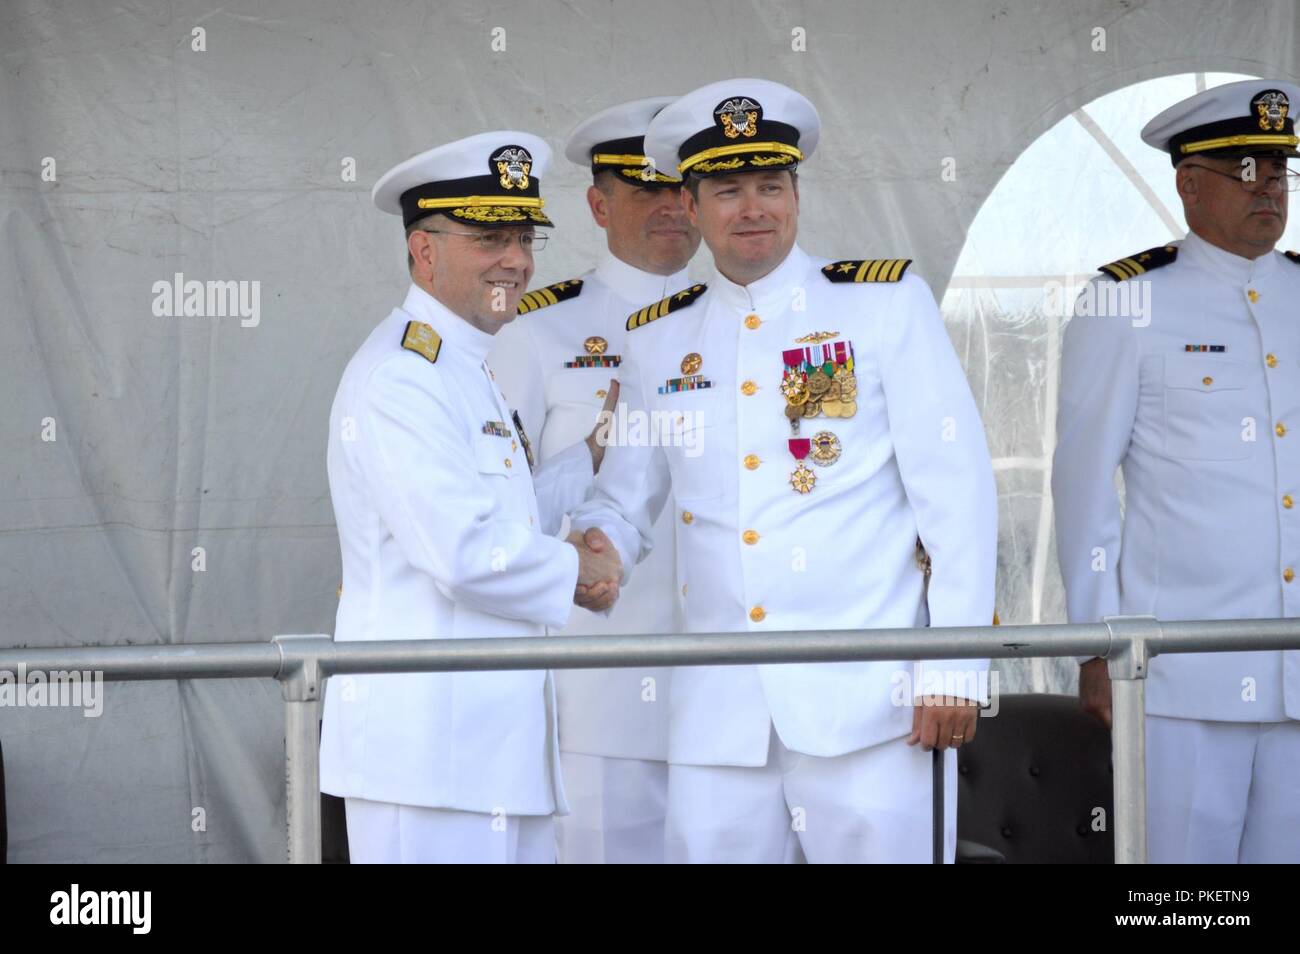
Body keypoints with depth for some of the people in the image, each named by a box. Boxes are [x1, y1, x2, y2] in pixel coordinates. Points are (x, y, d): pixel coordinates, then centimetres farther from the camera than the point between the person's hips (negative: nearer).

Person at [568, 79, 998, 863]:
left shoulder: (888, 303, 2)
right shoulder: (656, 340, 12)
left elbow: (957, 493, -2)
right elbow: (623, 509, 18)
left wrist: (954, 673, -9)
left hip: (869, 708, -3)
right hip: (721, 719, 3)